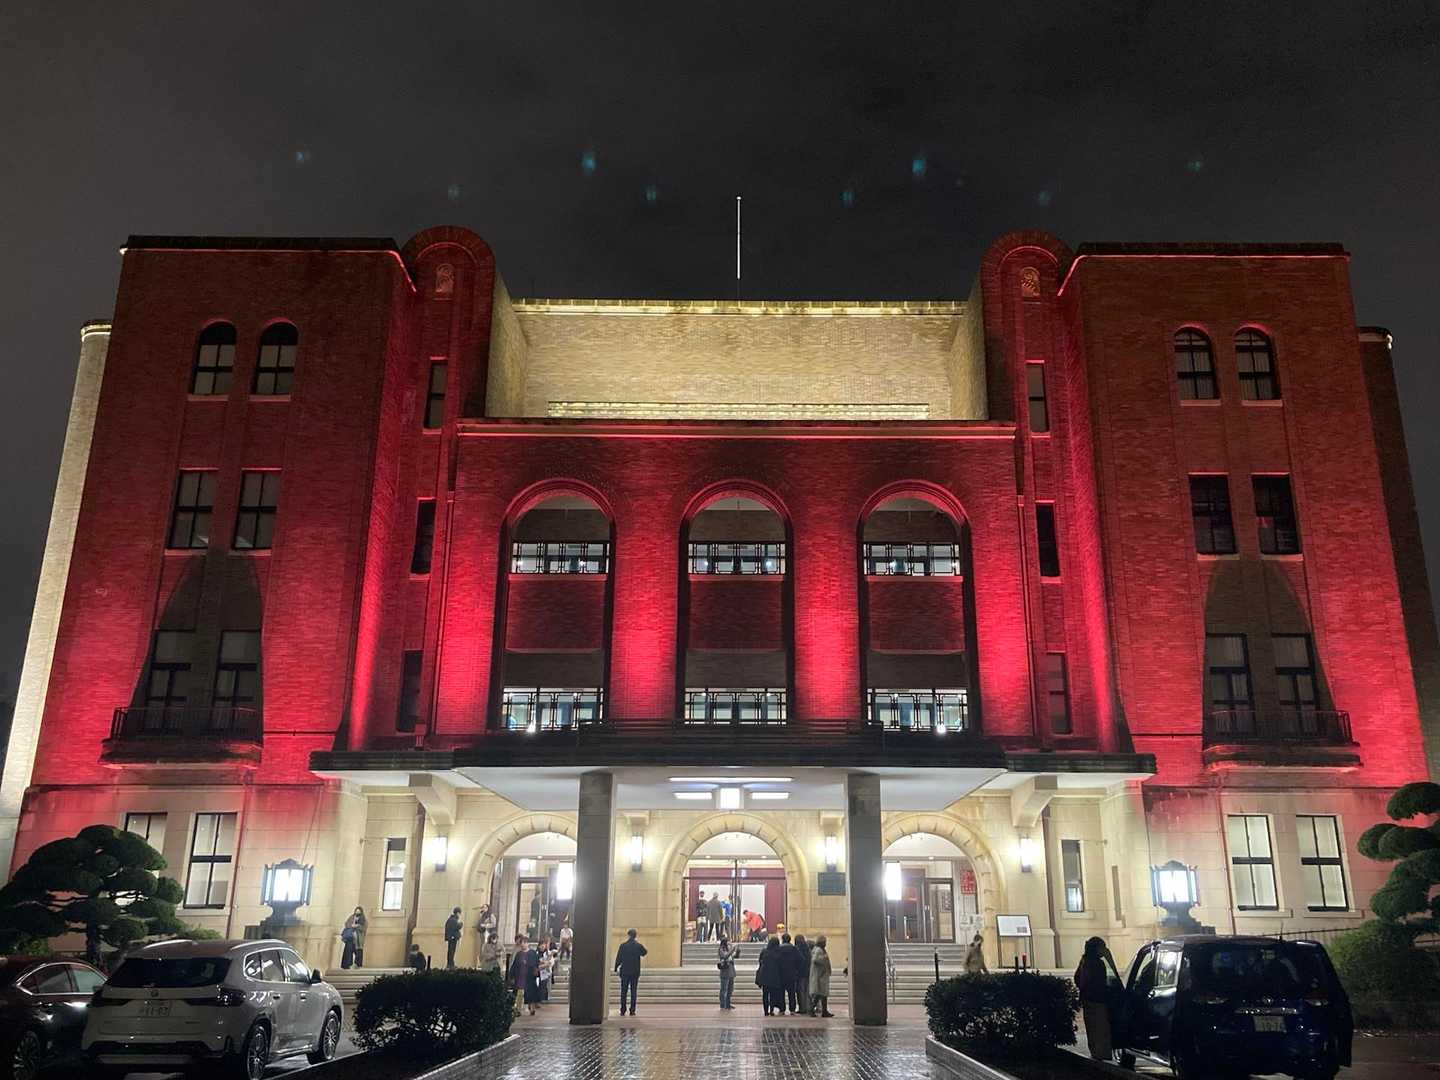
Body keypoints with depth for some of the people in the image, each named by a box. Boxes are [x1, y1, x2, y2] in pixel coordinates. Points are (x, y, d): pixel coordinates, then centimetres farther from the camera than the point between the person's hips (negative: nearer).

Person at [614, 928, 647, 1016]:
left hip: (625, 971, -1)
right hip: (635, 971, 1)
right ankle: (632, 1010, 2)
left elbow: (618, 958, -5)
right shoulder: (638, 946, -3)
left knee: (623, 991, 6)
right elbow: (644, 953, 15)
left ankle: (623, 1011, 4)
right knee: (633, 991, 5)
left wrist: (616, 968, 5)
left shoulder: (623, 945, -8)